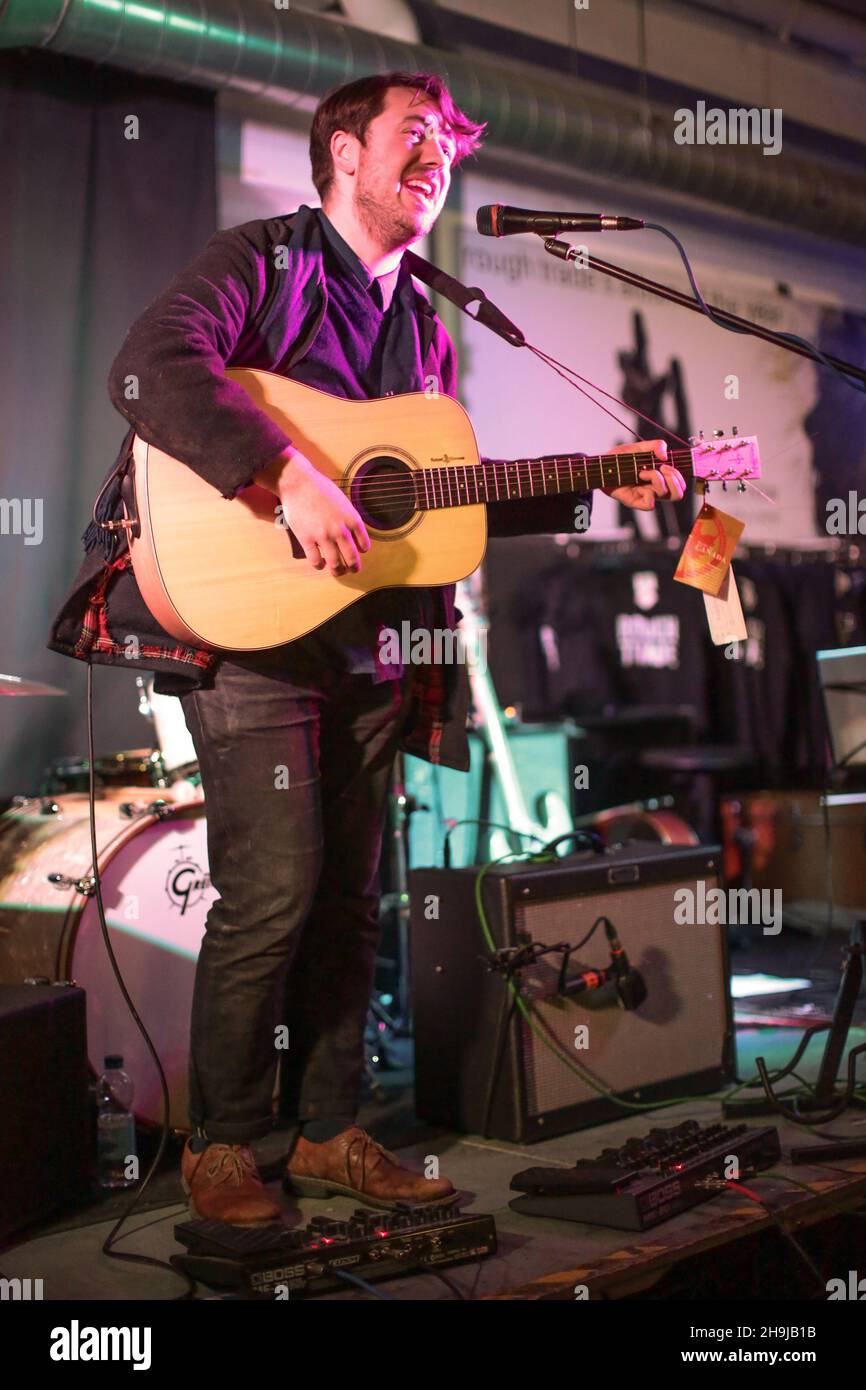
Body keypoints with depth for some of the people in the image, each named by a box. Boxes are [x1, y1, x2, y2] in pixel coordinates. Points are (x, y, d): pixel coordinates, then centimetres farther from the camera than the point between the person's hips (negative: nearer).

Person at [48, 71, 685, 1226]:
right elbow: (153, 368, -21)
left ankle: (328, 1134, 23)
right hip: (248, 627, -7)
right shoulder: (262, 261, -2)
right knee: (272, 892, -10)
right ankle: (222, 1143, 10)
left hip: (372, 646, 7)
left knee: (348, 899, 10)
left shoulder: (424, 328, 19)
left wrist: (596, 489, 16)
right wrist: (291, 478, -30)